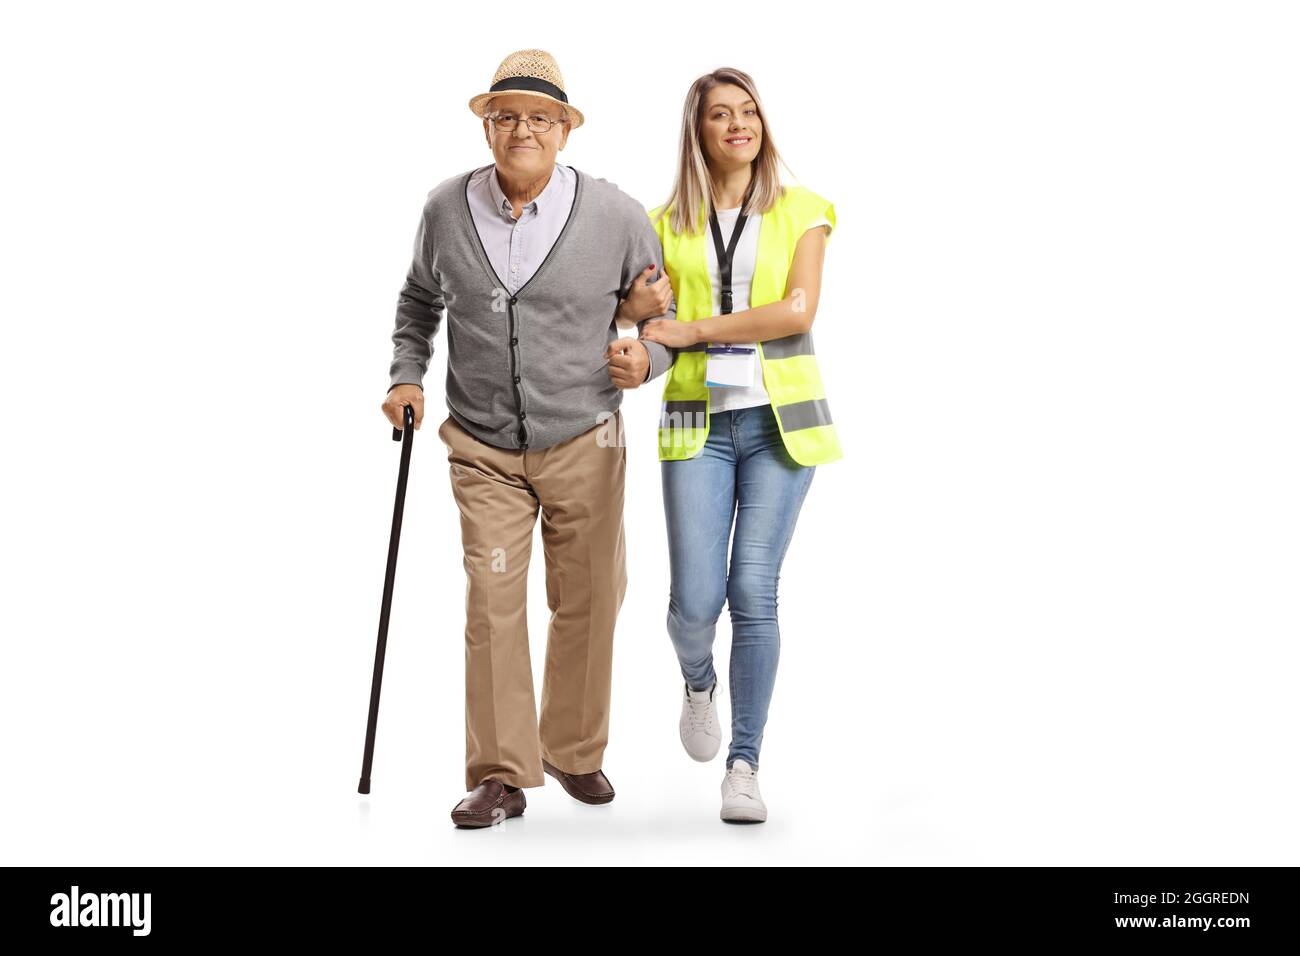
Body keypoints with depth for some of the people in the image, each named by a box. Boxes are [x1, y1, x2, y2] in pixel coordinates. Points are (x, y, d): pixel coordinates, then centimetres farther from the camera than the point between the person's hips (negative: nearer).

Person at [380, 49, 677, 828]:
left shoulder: (617, 216, -8)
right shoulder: (447, 208, -2)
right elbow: (421, 300, 17)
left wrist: (647, 360, -16)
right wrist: (407, 377, 6)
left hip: (584, 442, 0)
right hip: (483, 448, 1)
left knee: (587, 602, 9)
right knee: (492, 600, -6)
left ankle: (575, 754, 29)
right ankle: (501, 774, 4)